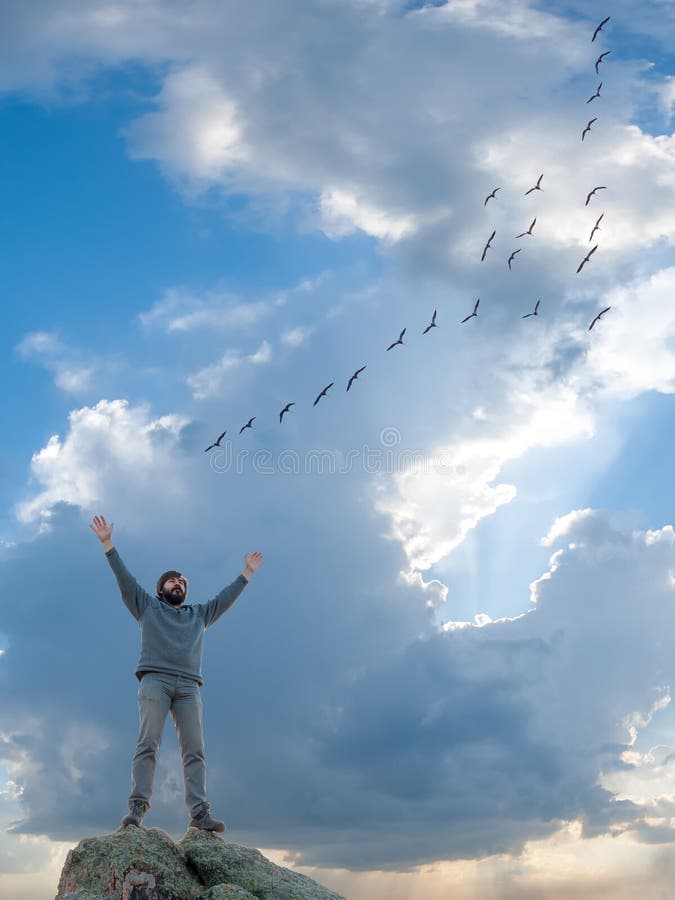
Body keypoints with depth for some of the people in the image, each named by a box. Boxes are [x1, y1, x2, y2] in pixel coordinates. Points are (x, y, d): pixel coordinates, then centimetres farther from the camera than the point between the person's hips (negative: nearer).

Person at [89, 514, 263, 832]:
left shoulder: (199, 614, 33)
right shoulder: (147, 606, 24)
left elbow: (225, 597, 34)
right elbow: (124, 577, 16)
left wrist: (246, 573, 31)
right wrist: (108, 543, 9)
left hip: (188, 686, 3)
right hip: (154, 680, -3)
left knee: (194, 749, -10)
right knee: (147, 743, -17)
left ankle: (199, 812, -19)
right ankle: (137, 806, -26)